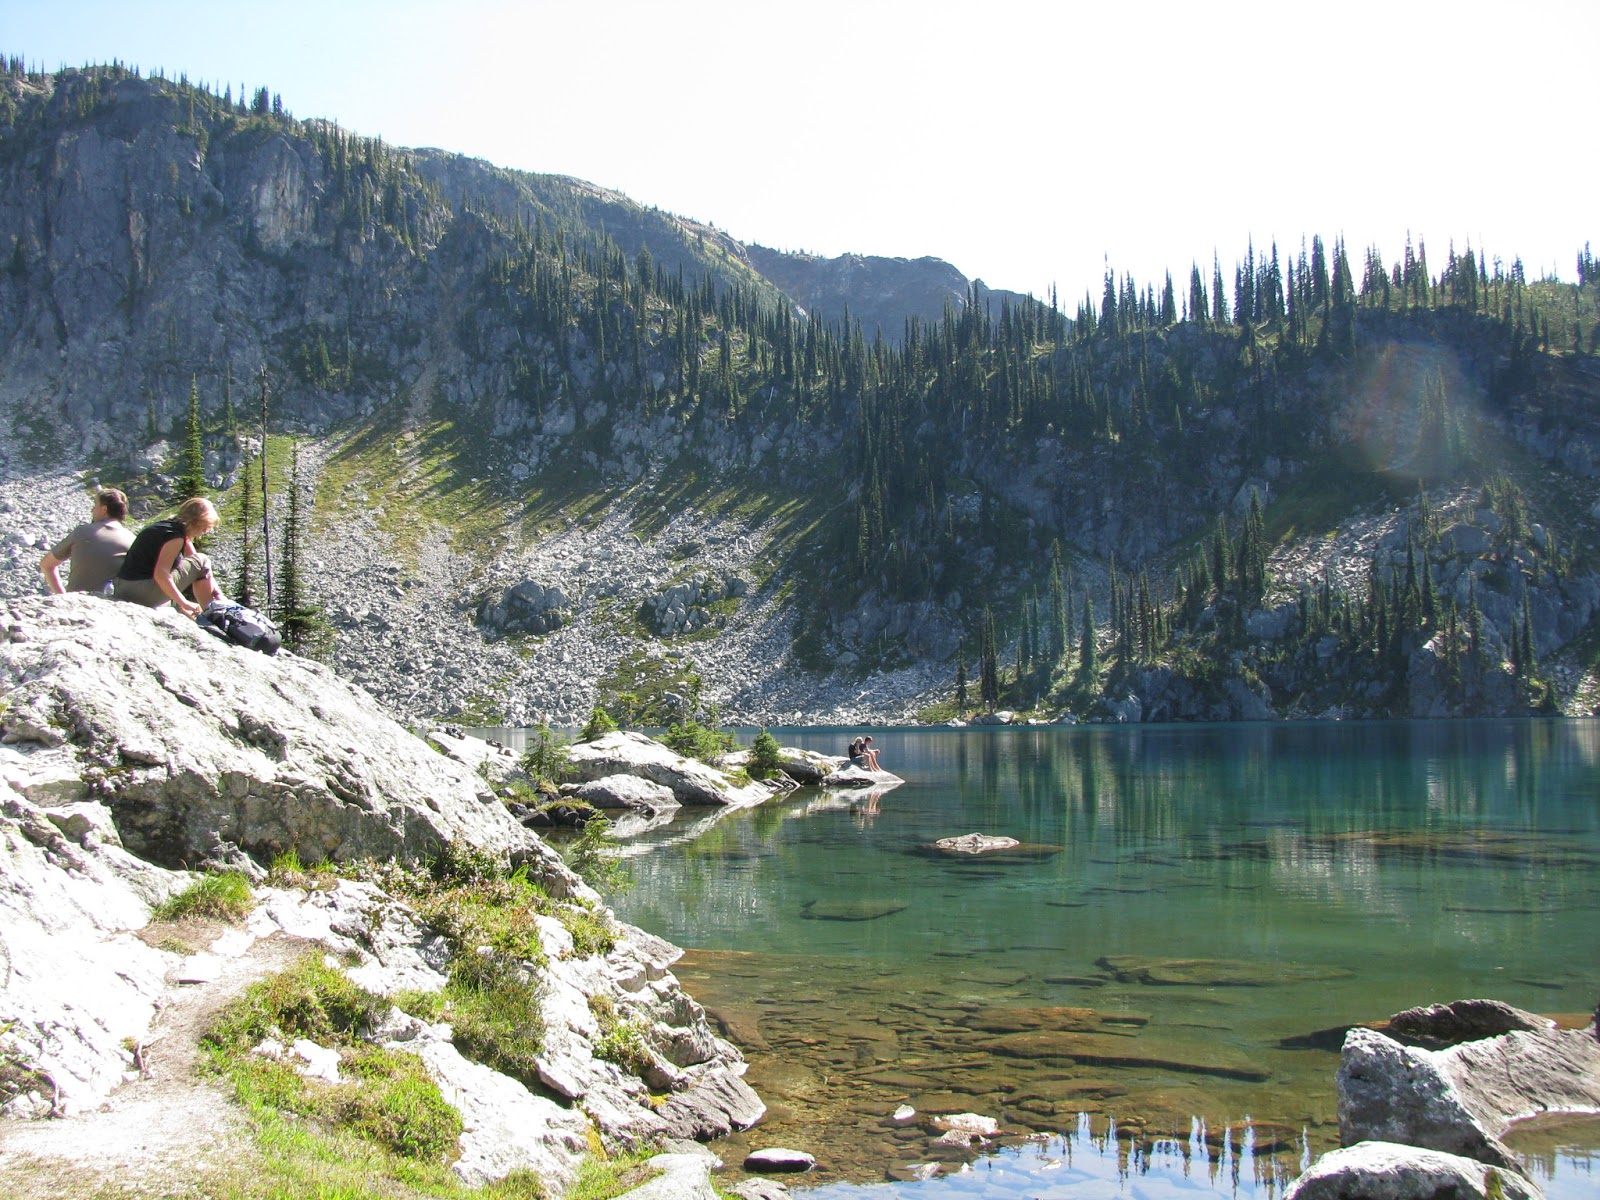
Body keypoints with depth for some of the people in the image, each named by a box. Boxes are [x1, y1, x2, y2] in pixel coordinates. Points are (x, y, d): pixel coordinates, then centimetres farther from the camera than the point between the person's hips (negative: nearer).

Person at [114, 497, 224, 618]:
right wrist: (184, 603, -18)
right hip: (145, 593, -10)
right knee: (202, 562, -3)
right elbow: (160, 575, -26)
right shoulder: (176, 537, -15)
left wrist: (217, 592, 12)